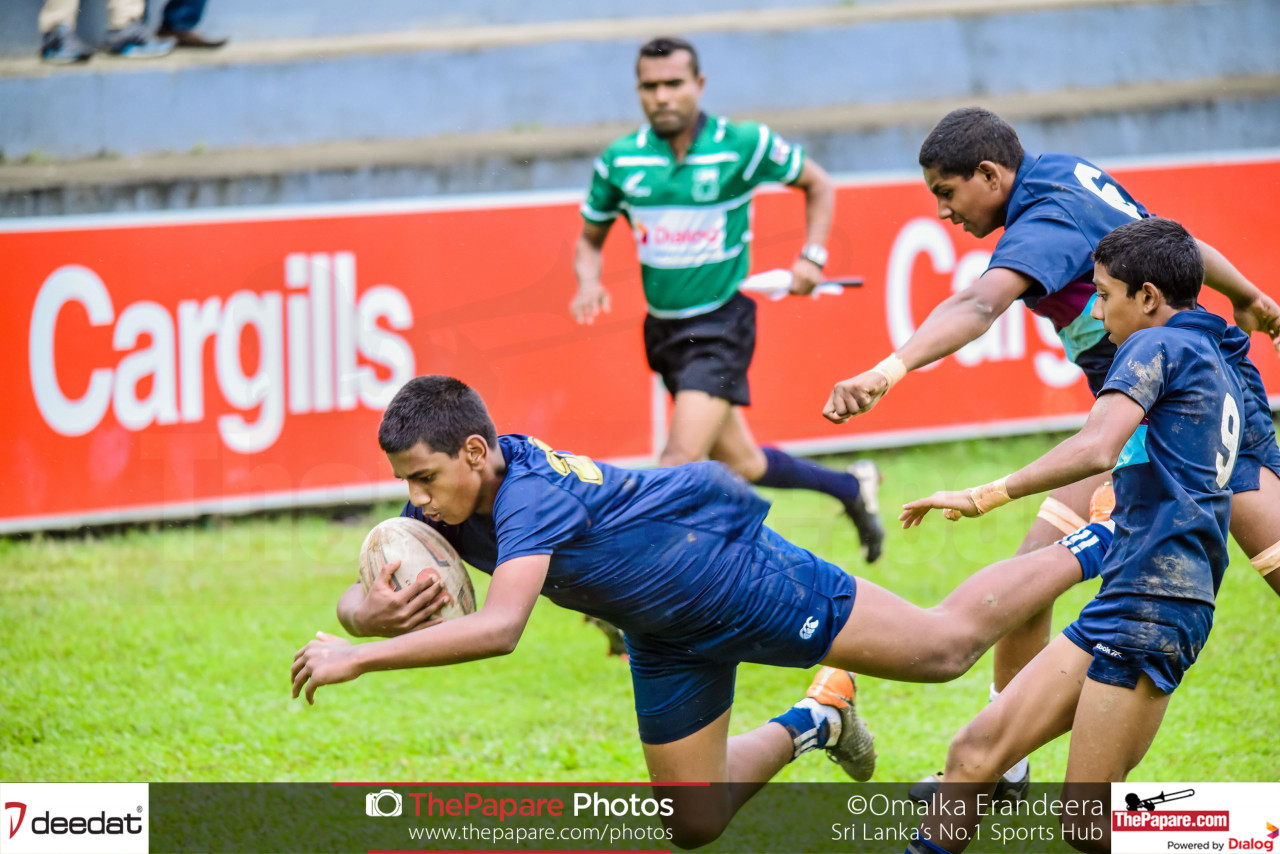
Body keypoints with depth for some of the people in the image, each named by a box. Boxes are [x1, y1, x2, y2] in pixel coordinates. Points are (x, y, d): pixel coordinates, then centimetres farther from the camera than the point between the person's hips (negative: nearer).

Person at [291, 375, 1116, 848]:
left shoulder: (530, 493, -36)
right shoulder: (445, 509, -12)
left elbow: (499, 626, -48)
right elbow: (359, 599, -9)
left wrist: (359, 658, -48)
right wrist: (369, 613, -34)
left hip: (737, 573, -8)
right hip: (673, 639, 8)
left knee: (944, 644, 3)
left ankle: (1094, 549, 24)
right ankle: (812, 721, 40)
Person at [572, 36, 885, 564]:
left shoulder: (743, 145, -9)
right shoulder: (619, 161, -2)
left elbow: (817, 185, 7)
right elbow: (590, 238, 11)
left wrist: (811, 258, -6)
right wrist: (589, 283, -10)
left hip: (720, 326, -5)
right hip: (663, 328, 5)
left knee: (681, 463, -19)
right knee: (740, 464, 14)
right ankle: (850, 487, 37)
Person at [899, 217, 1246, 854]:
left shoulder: (1158, 346, -5)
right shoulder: (1220, 374, 24)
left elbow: (1096, 448, -22)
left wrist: (991, 494, -23)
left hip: (1149, 598, -10)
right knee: (977, 749, 3)